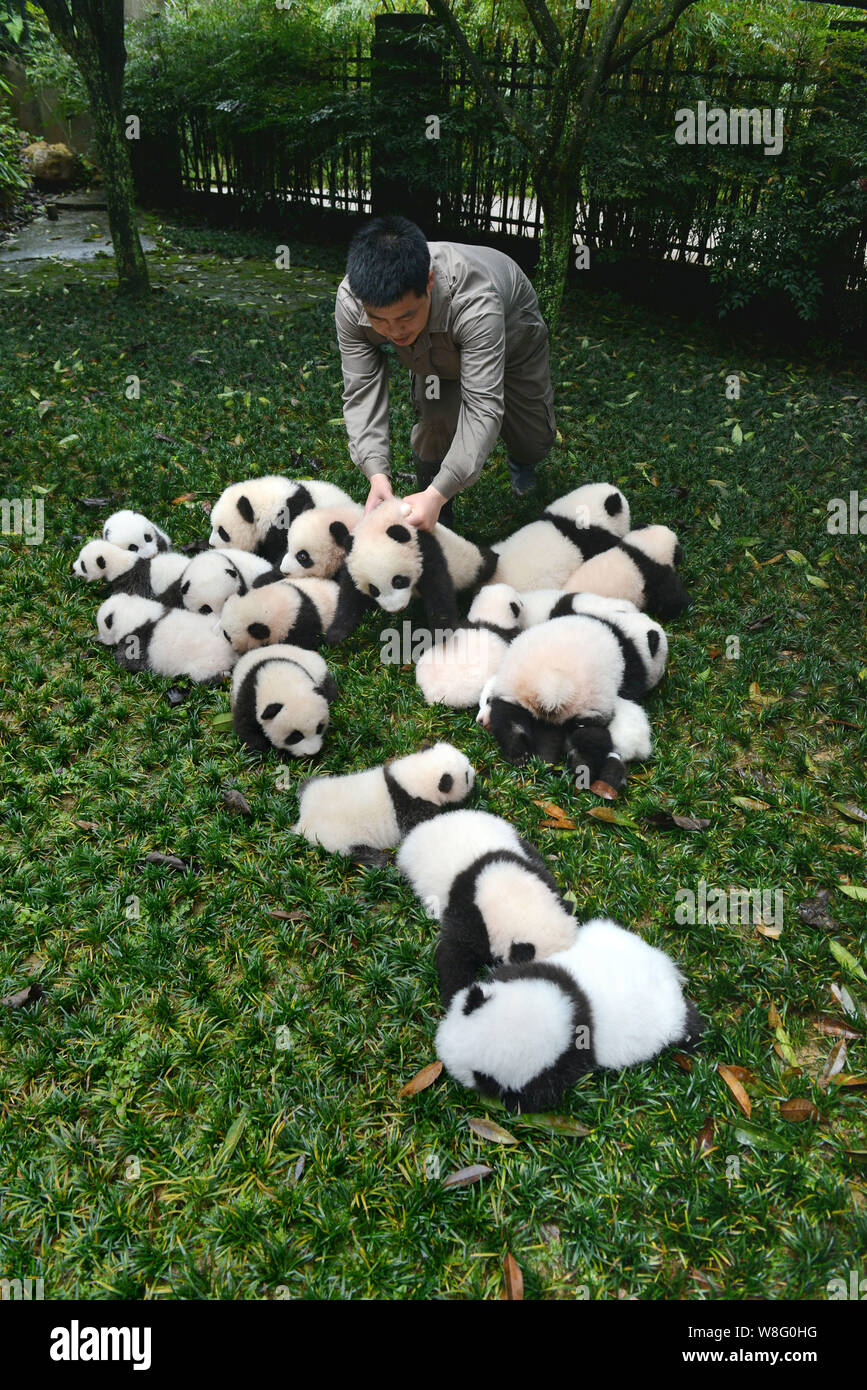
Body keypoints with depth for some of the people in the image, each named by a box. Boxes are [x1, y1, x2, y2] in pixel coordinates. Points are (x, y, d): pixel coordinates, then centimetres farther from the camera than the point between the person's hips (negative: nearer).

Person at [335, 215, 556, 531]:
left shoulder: (474, 299, -50)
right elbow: (362, 393, -32)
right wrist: (376, 474, -47)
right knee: (432, 429, -22)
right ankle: (438, 525, 3)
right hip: (436, 351, 2)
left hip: (512, 336, -2)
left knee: (535, 440, 4)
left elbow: (483, 407, -51)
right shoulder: (351, 300, -38)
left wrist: (437, 494, -60)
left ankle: (521, 463, 43)